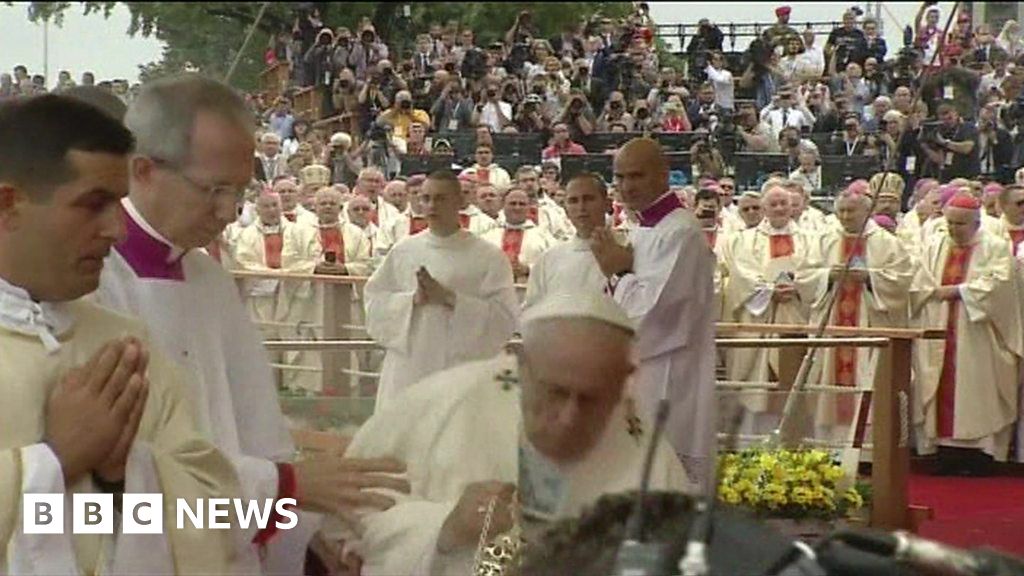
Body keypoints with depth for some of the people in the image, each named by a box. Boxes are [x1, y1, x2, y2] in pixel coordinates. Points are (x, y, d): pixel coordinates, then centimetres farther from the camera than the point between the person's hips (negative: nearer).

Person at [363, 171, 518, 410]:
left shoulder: (489, 257, 0)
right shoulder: (403, 251, 11)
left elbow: (504, 318, -8)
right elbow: (374, 301, 9)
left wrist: (449, 298, -14)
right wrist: (413, 300, -8)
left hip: (461, 370, -3)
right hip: (408, 371, 3)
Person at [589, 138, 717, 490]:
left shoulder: (681, 233, -15)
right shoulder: (640, 232, 15)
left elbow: (654, 304, -21)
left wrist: (617, 273, -5)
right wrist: (619, 273, 0)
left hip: (669, 379, -10)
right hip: (638, 375, 10)